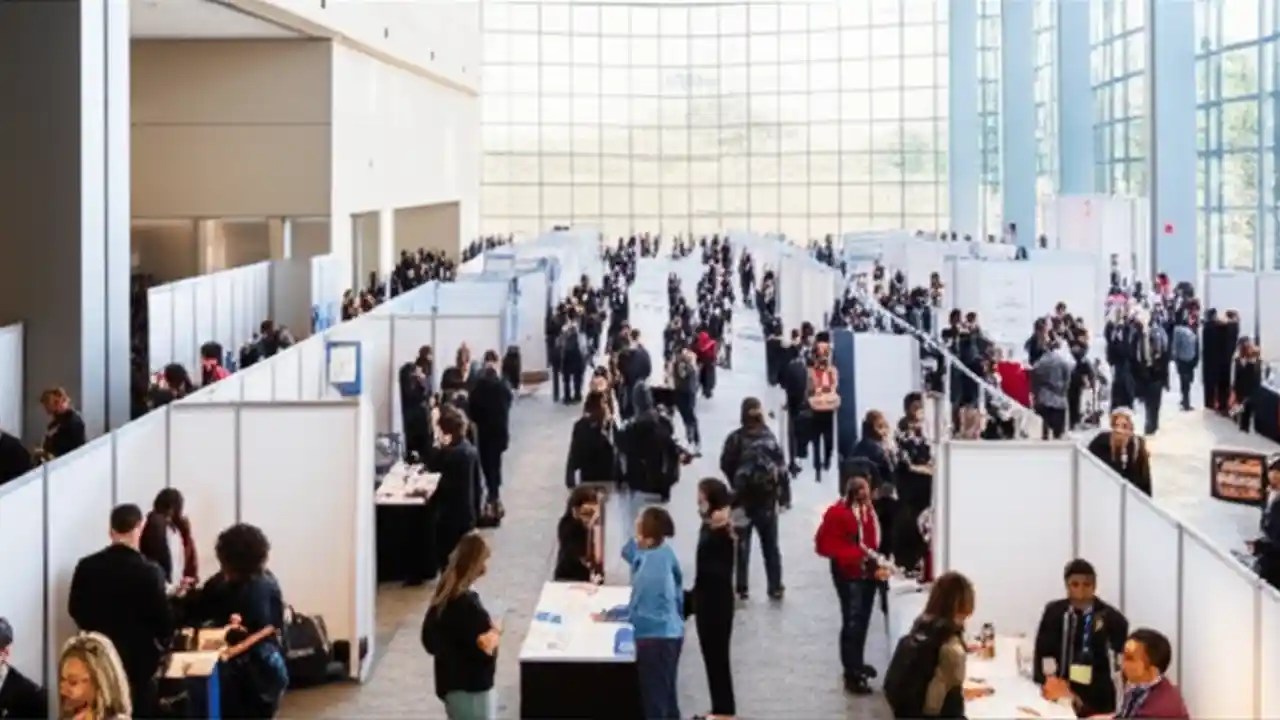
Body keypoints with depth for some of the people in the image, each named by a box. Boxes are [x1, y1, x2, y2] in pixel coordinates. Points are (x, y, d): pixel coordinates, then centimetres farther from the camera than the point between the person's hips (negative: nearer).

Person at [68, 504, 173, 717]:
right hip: (138, 660, -4)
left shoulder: (86, 566, -4)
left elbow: (76, 610, 5)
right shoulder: (148, 571, -17)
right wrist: (162, 641, 7)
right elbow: (162, 619, -14)